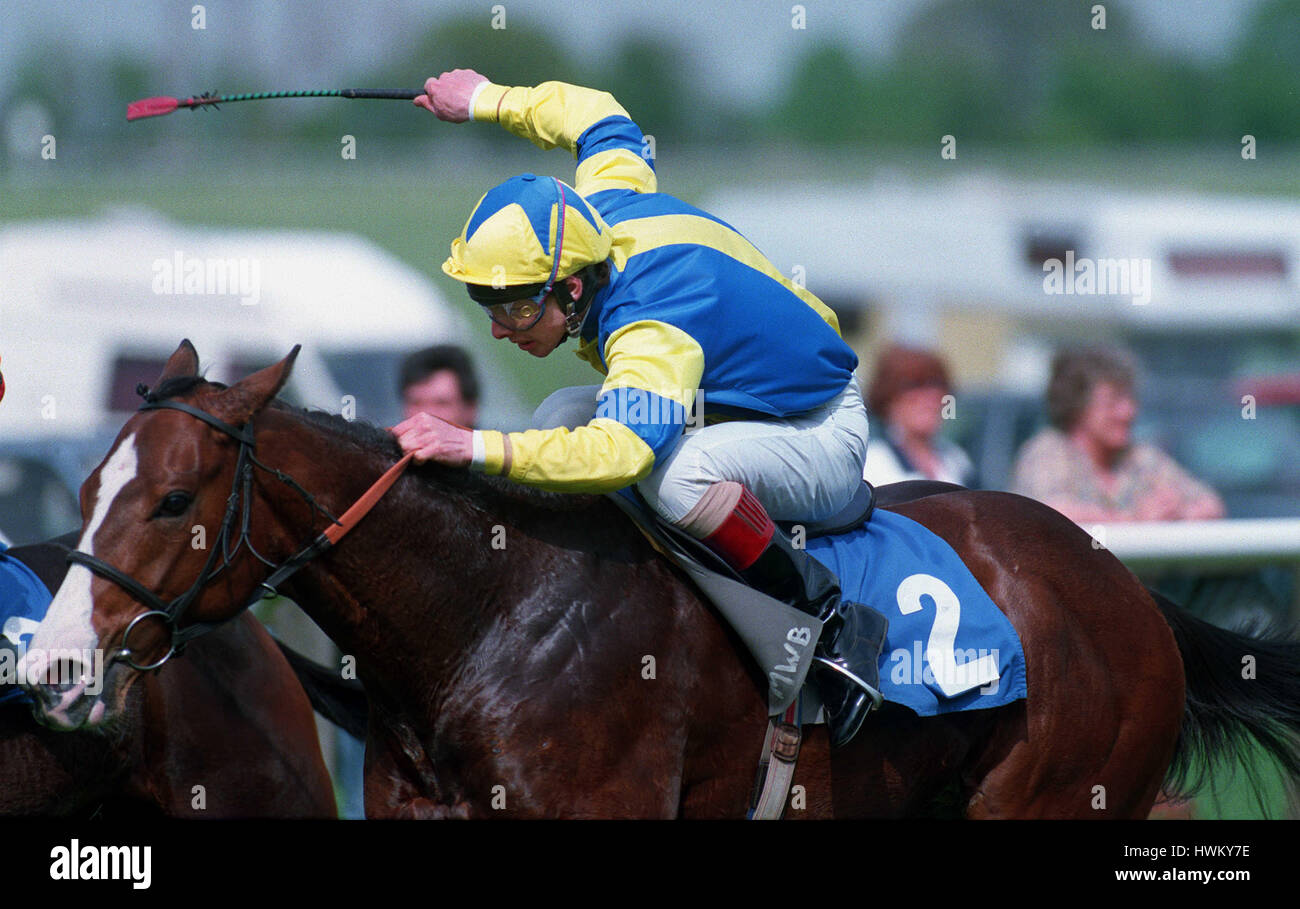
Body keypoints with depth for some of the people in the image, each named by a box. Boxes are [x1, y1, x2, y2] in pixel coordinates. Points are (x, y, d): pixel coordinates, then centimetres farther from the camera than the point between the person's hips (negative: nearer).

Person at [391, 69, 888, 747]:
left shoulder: (650, 333, -38)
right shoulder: (606, 196, -13)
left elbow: (616, 454, -54)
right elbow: (598, 118, 10)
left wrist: (475, 449, -56)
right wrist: (484, 101, 21)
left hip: (825, 443, -10)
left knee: (674, 471, -39)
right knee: (561, 420, 0)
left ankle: (832, 622, -24)